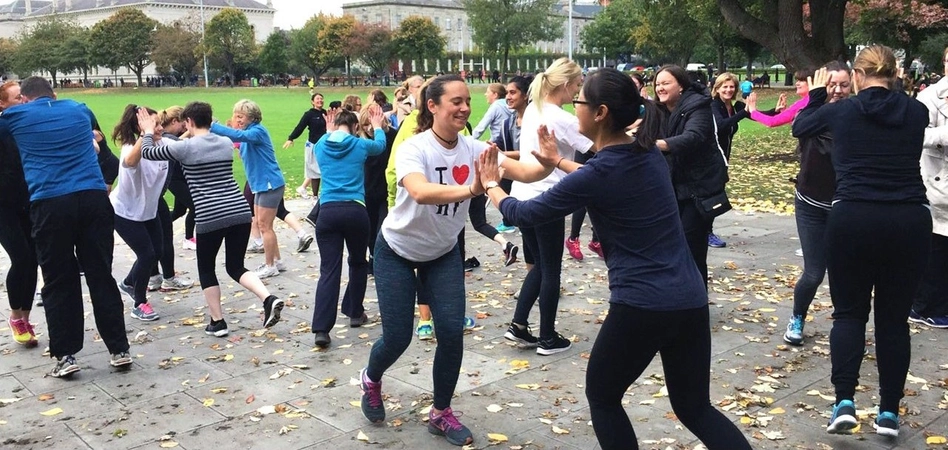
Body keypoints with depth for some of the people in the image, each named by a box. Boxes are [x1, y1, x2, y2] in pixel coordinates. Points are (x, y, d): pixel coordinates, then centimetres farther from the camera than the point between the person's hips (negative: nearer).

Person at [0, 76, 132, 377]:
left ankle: (65, 355, 9)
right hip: (93, 198, 2)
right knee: (100, 276, 7)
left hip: (49, 204, -2)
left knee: (59, 282, 7)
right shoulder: (79, 110, 19)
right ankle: (119, 350, 9)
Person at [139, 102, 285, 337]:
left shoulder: (185, 147, -3)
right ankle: (269, 298, -7)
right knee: (236, 267, 16)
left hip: (210, 218, -4)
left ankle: (217, 322, 17)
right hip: (241, 213, 5)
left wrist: (148, 131, 28)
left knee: (206, 269, 17)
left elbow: (147, 152, 11)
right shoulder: (226, 143, 12)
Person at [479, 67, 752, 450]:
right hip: (691, 300, 7)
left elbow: (525, 214, -1)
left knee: (602, 396, 17)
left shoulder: (596, 175, -13)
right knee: (694, 407, 18)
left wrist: (491, 186, 17)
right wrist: (559, 162, 35)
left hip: (641, 306, -7)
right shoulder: (649, 153, 7)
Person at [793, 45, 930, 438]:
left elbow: (800, 127, 22)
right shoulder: (916, 112, 7)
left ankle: (844, 401, -2)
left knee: (849, 311, 12)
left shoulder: (840, 111, 3)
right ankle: (889, 412, 16)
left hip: (852, 219, -1)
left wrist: (817, 94, 38)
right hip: (910, 221, 2)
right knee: (894, 317, 12)